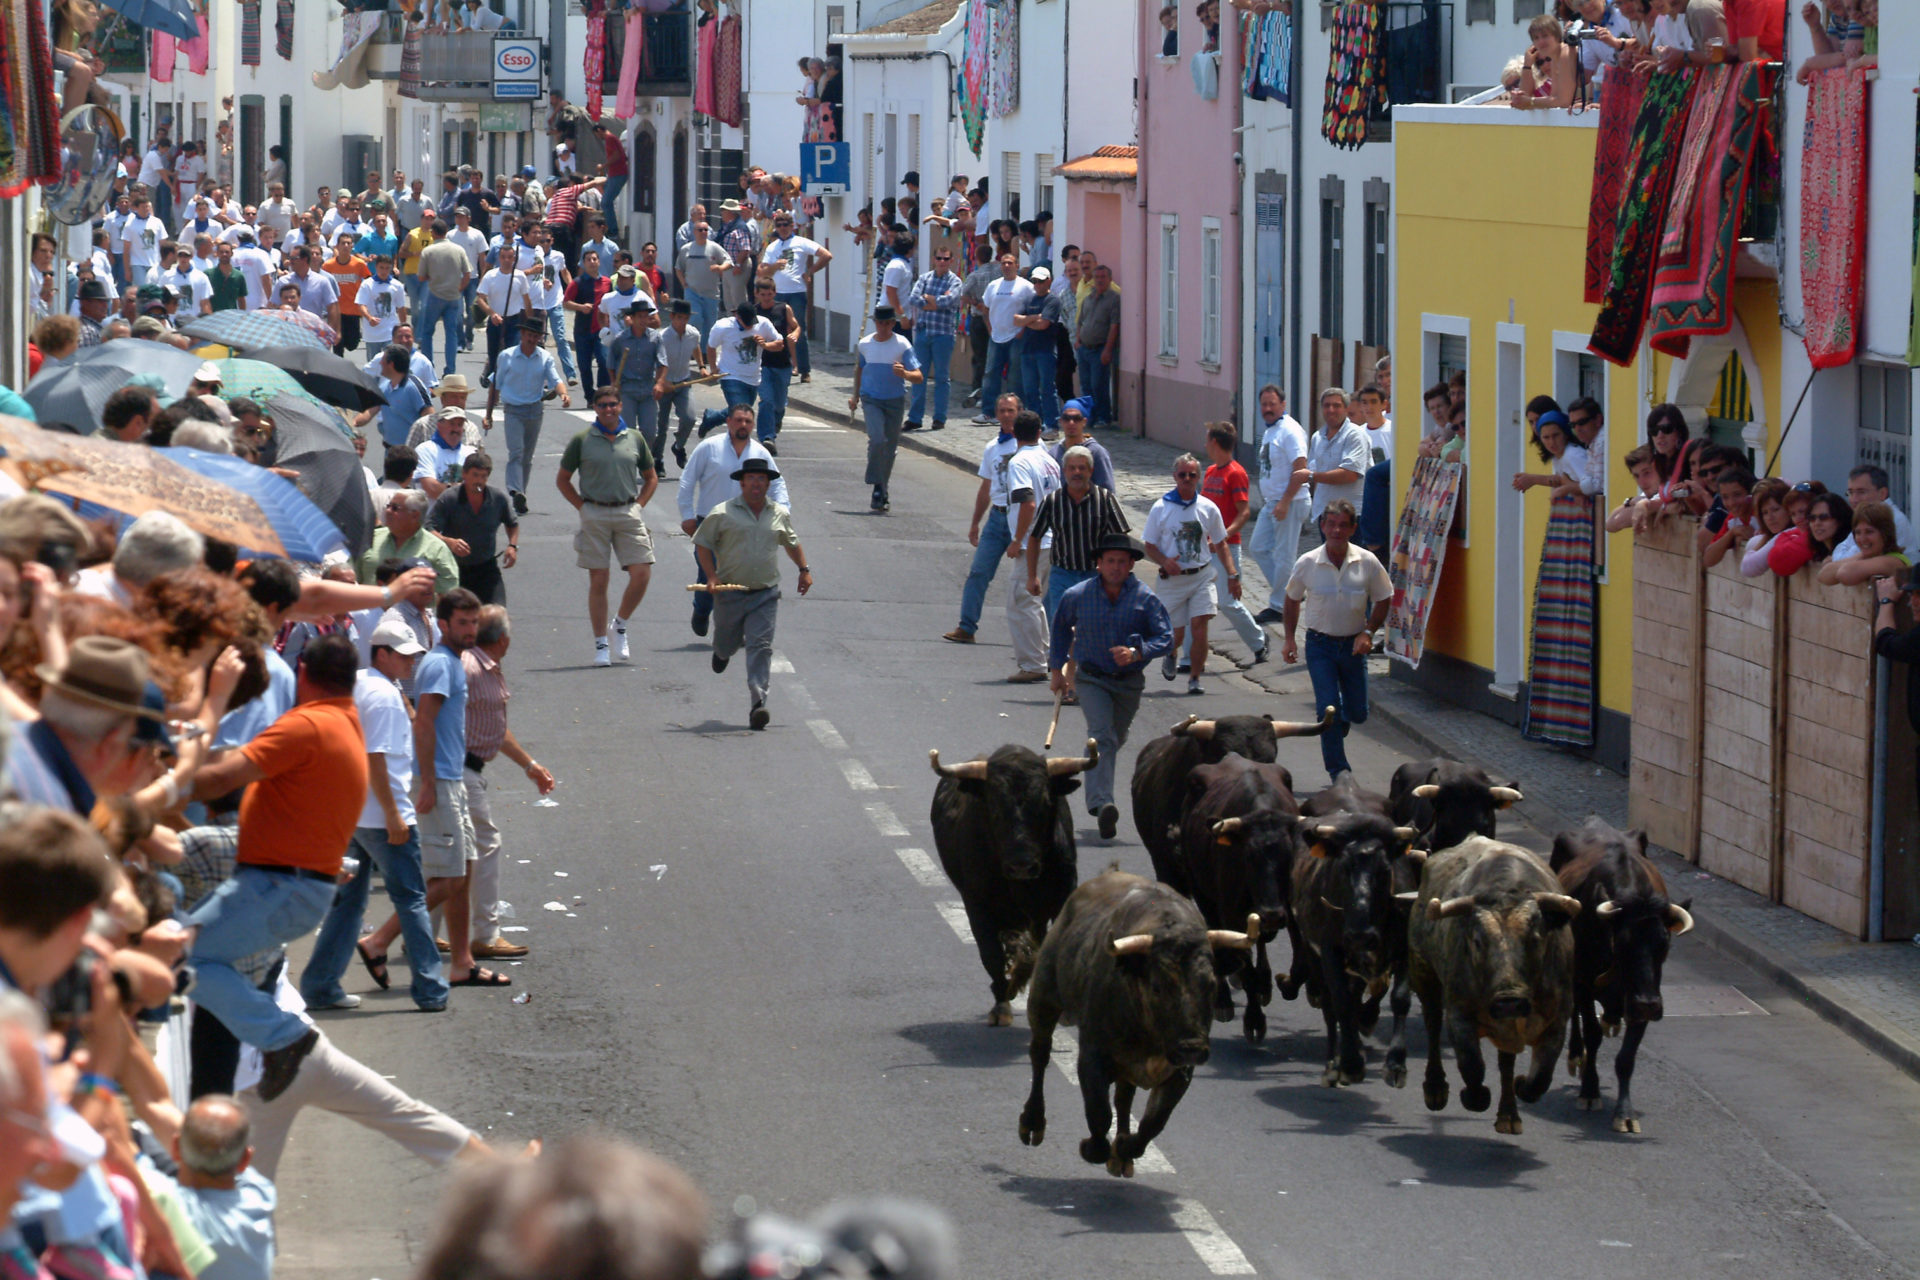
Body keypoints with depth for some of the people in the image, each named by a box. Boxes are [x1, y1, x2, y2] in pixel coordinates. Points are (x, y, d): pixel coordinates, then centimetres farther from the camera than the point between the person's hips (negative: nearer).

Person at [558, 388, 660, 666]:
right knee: (599, 580, -1)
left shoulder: (634, 438, 9)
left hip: (628, 513, 2)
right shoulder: (582, 441, 2)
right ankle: (601, 645, 6)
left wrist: (638, 505, 6)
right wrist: (583, 508, 1)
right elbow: (563, 480, 10)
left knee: (642, 574, -8)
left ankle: (621, 624, 17)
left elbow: (651, 478, 19)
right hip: (594, 515, -2)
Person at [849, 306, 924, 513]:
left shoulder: (902, 345, -6)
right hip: (871, 400, 0)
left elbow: (919, 377, -10)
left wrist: (904, 373, -30)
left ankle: (883, 489, 26)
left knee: (890, 446, 8)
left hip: (895, 402, 0)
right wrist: (855, 396, 21)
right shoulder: (864, 345, 2)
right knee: (877, 439, -21)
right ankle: (878, 488, -16)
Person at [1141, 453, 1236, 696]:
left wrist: (1232, 575, 3)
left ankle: (1195, 677, -3)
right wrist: (1165, 562, -19)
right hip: (1172, 578, -1)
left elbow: (1220, 543, 11)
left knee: (1199, 623, -14)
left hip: (1201, 576, 1)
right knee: (1176, 633, 5)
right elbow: (1149, 546, 2)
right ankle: (1171, 654, 42)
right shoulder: (1161, 508, -2)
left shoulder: (1208, 508, 3)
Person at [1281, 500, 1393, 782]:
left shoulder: (1367, 563, -9)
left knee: (1357, 713, 10)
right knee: (1329, 708, -9)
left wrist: (1367, 632, -9)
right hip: (1320, 645, -2)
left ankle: (1338, 727, 46)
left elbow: (1383, 600, 4)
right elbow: (1292, 600, 7)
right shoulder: (1307, 564, -10)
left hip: (1353, 645, 2)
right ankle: (1338, 771, 0)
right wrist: (1288, 639, 3)